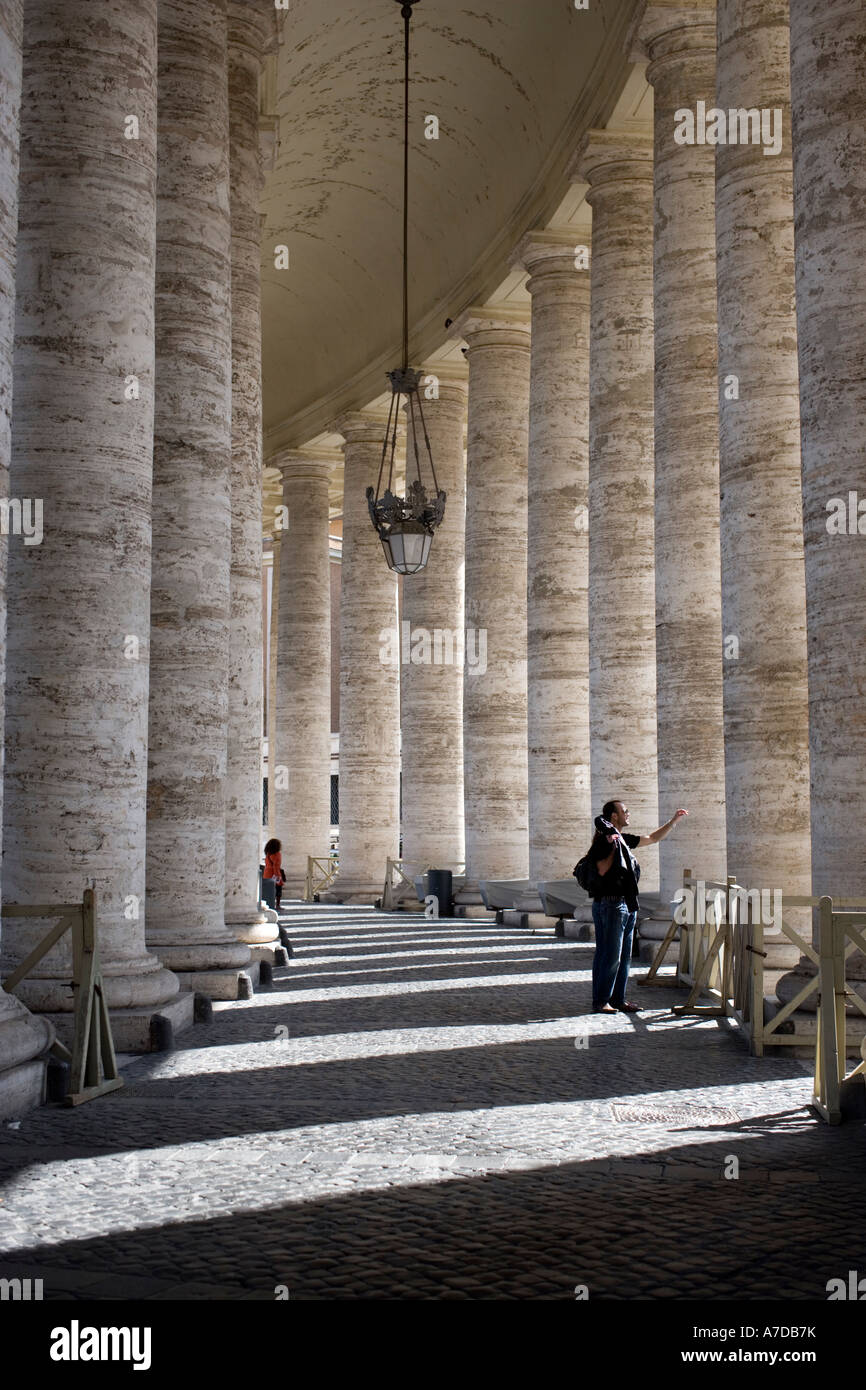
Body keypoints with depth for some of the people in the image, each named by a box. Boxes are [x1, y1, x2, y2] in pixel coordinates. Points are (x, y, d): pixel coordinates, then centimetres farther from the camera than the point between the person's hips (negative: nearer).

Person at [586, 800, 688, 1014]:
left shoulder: (625, 840, 16)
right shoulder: (603, 840, -10)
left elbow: (653, 838, 27)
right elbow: (602, 870, -21)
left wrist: (674, 821, 24)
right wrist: (614, 848, -18)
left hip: (627, 905, 9)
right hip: (610, 904, -9)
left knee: (623, 956, 11)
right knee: (609, 955, -7)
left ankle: (618, 999, 18)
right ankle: (600, 1001, -2)